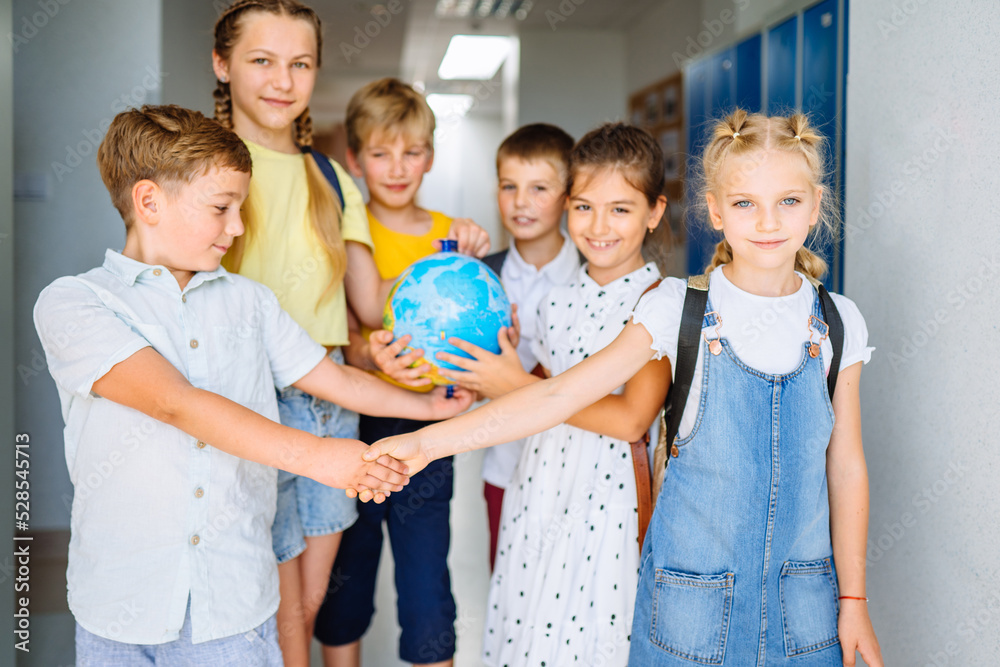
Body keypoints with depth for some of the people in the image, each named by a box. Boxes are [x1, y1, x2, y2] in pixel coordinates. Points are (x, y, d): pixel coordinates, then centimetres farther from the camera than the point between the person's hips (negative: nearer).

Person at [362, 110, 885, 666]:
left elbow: (846, 467, 3)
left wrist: (853, 599, 5)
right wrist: (429, 441, -19)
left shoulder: (837, 324, -3)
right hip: (693, 593, -2)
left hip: (801, 597, 2)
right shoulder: (679, 308, -10)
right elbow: (559, 395, -14)